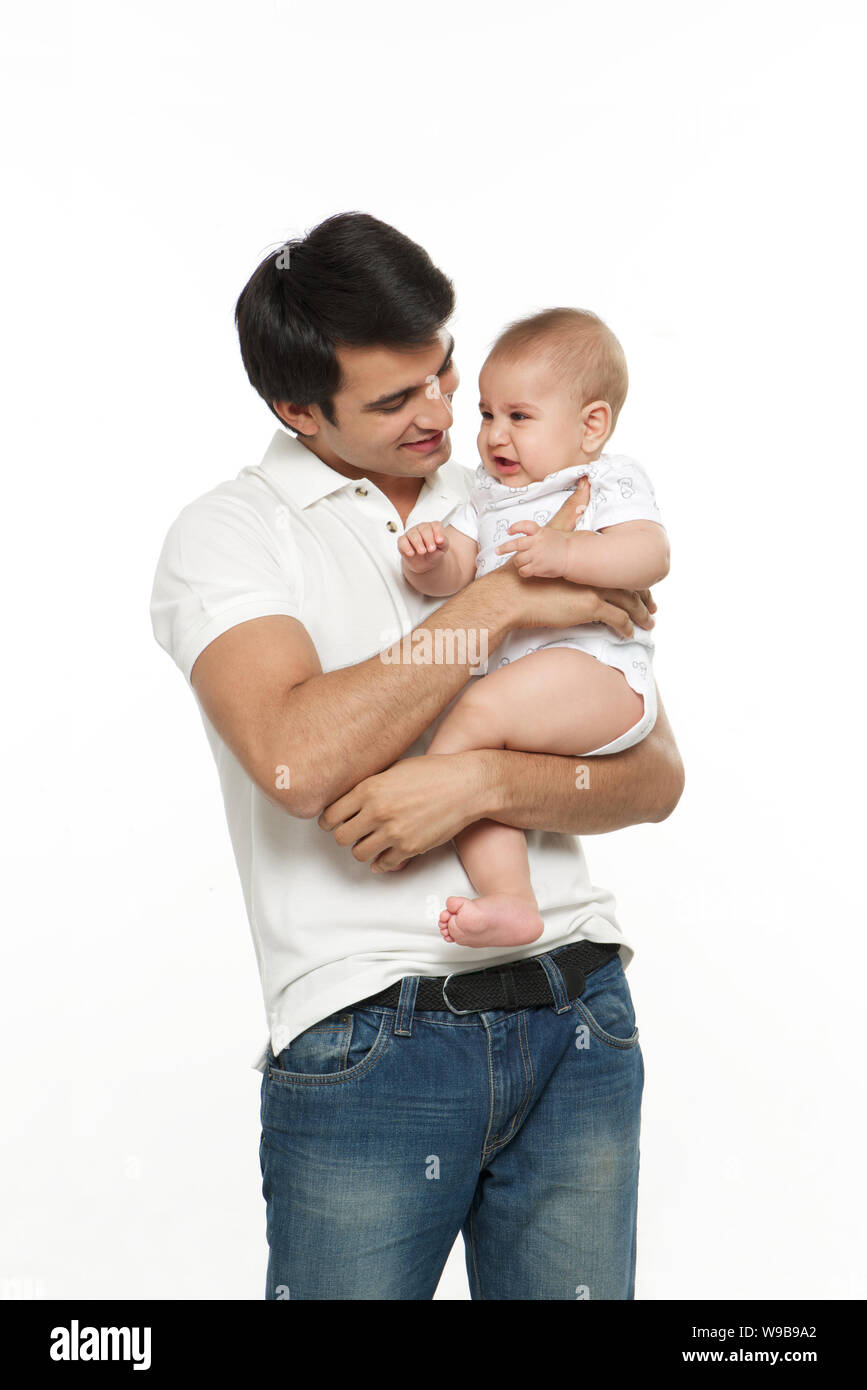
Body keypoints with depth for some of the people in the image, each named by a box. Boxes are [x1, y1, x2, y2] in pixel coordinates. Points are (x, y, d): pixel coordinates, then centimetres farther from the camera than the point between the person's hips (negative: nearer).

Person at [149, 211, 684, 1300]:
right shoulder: (226, 536, 0)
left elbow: (656, 777, 3)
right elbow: (298, 758, -19)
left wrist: (479, 779, -15)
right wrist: (500, 602, -13)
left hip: (576, 1020, 4)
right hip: (365, 1043, -3)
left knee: (574, 1289, 12)